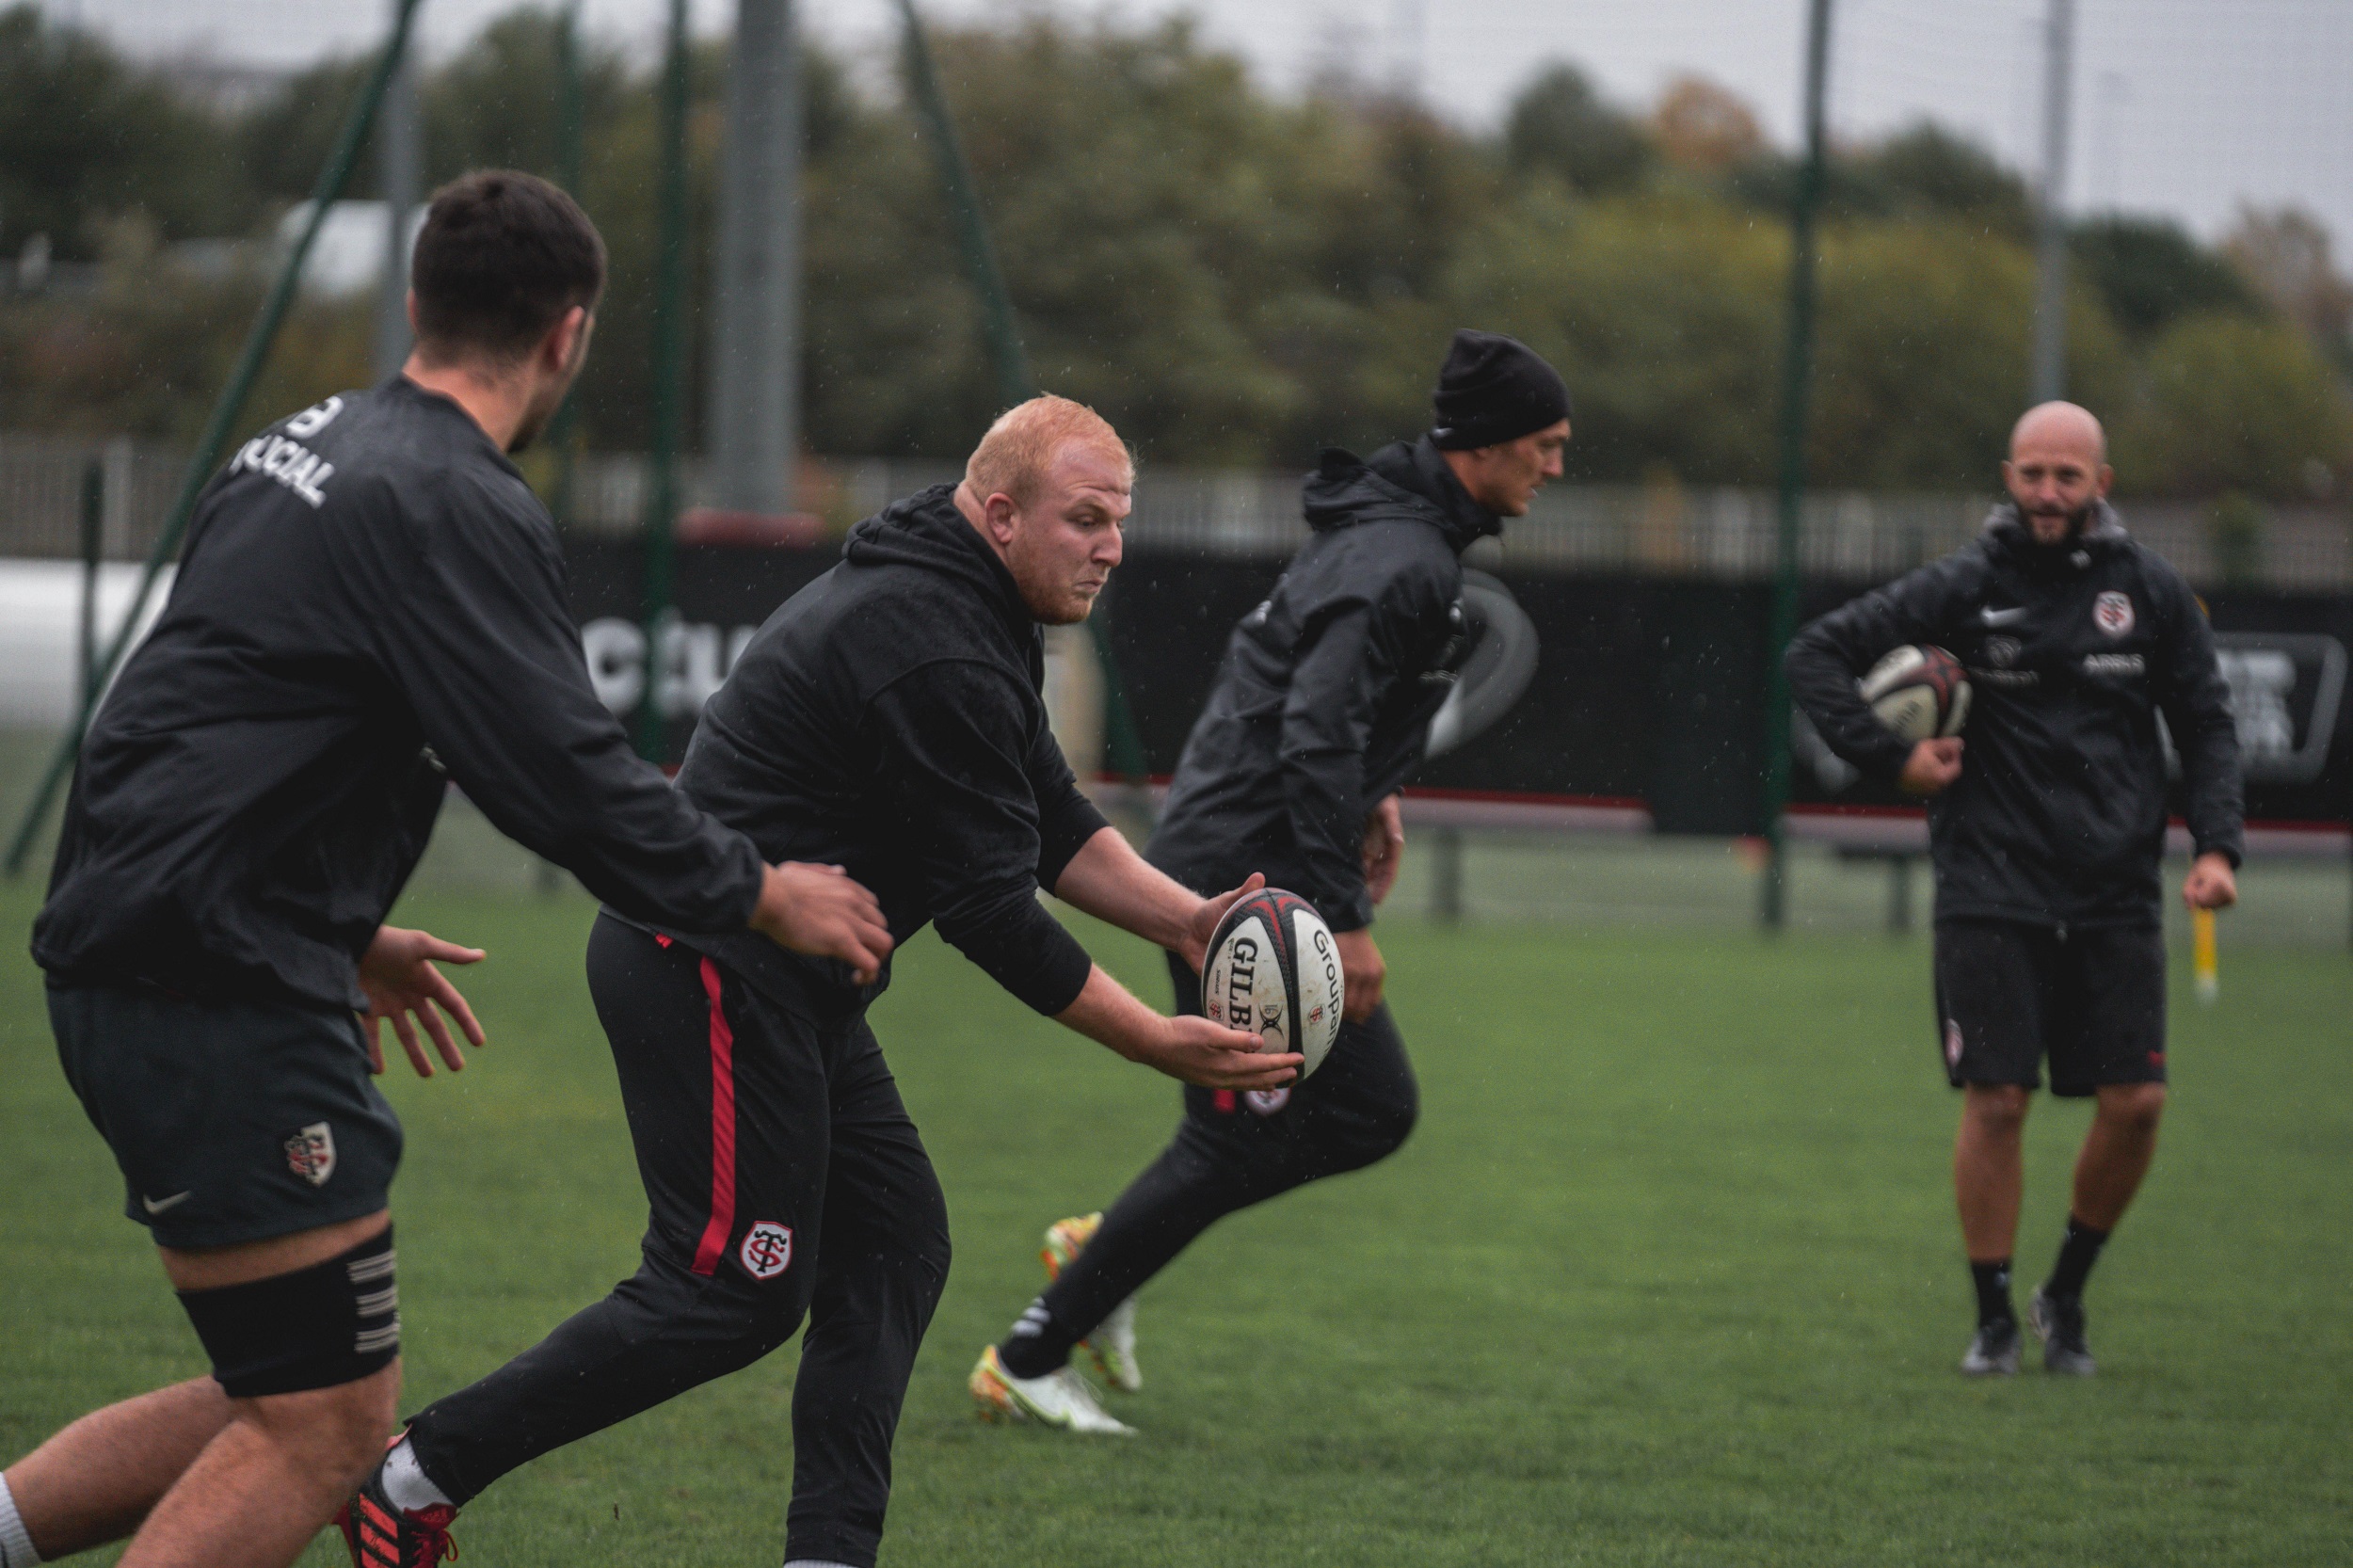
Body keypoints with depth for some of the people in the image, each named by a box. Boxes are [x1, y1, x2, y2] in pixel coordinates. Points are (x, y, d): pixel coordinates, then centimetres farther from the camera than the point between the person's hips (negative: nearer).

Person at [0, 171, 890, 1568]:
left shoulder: (307, 447, 16)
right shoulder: (461, 510, -14)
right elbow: (569, 779, -17)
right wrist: (763, 897, -2)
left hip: (129, 964, 10)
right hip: (228, 993, -10)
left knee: (290, 1398, 16)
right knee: (326, 1427, -6)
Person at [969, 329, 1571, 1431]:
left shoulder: (1387, 528, 13)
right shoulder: (1405, 563, -19)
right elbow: (1317, 737, -26)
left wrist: (1369, 792, 21)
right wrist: (1345, 922, -25)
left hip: (1261, 868, 10)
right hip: (1246, 874, -10)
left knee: (1376, 1110, 11)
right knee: (1236, 1140, -5)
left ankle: (1104, 1249, 17)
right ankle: (1026, 1361, 4)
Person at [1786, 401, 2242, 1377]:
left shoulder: (2152, 592, 5)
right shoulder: (1965, 588, -2)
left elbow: (2207, 727, 11)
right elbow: (1817, 654, 2)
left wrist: (2216, 845, -2)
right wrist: (1887, 757, -7)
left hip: (2115, 895, 2)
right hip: (1991, 893, -2)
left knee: (2135, 1102, -4)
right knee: (1996, 1102, -5)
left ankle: (2066, 1295, 16)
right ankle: (1994, 1316, 9)